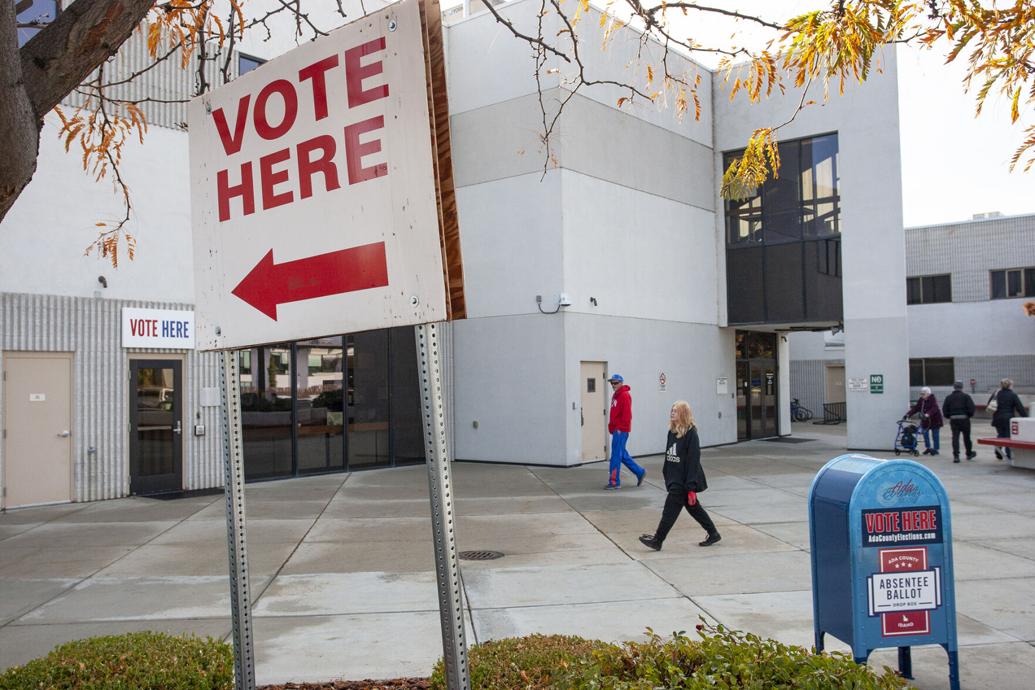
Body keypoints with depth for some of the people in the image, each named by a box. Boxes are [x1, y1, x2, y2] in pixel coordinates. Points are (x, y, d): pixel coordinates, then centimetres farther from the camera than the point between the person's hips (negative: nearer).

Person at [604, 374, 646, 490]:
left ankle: (614, 482, -1)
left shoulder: (625, 396, -13)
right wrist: (611, 427, 16)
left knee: (616, 455, -6)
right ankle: (640, 472, 27)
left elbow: (627, 414, -19)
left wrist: (620, 428, -20)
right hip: (616, 430, 10)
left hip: (621, 431, -10)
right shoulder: (615, 396, 17)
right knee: (622, 455, 16)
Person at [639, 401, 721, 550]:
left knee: (670, 510, -4)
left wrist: (691, 488, -20)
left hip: (683, 481, -8)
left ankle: (657, 540, 4)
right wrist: (667, 477, 13)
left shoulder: (691, 433, -16)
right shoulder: (672, 431, 7)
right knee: (693, 507, 17)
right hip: (674, 479, 8)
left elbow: (693, 461, -18)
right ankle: (713, 534, 30)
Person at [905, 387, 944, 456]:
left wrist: (928, 414, -48)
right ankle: (928, 448, 18)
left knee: (935, 435, 2)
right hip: (925, 420, 6)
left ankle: (935, 449, 11)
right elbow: (916, 408, 1)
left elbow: (934, 408, -31)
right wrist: (908, 414, -12)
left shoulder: (933, 399, -17)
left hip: (934, 420, -6)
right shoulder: (921, 400, 3)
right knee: (925, 433, 4)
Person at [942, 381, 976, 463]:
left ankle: (956, 456, -6)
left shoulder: (948, 397, 6)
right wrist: (969, 415, 8)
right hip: (964, 419, -2)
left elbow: (944, 410, 5)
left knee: (955, 438, 1)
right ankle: (969, 454, 25)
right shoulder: (966, 396, -2)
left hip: (953, 419, 2)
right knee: (966, 437, 11)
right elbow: (971, 408, -8)